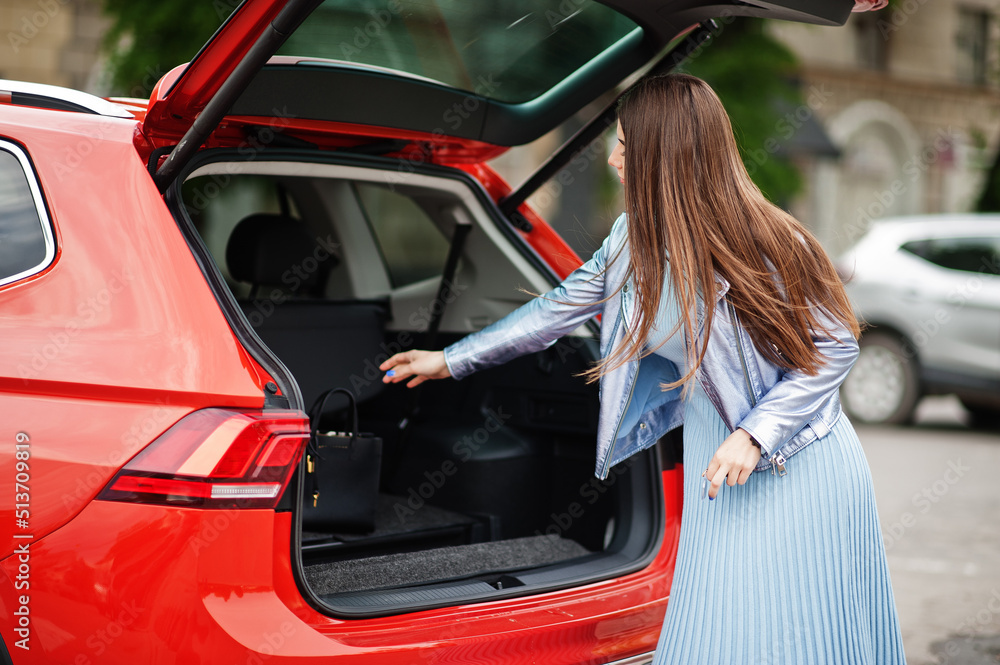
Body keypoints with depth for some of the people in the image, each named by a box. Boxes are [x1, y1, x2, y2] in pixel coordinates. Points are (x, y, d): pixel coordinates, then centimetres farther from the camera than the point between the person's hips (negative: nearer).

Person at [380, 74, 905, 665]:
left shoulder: (766, 243, -19)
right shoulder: (634, 238, 1)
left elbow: (837, 345, -11)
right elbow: (560, 307, 13)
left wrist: (754, 435, -20)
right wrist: (451, 360, 19)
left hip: (800, 467, -6)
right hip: (720, 461, 6)